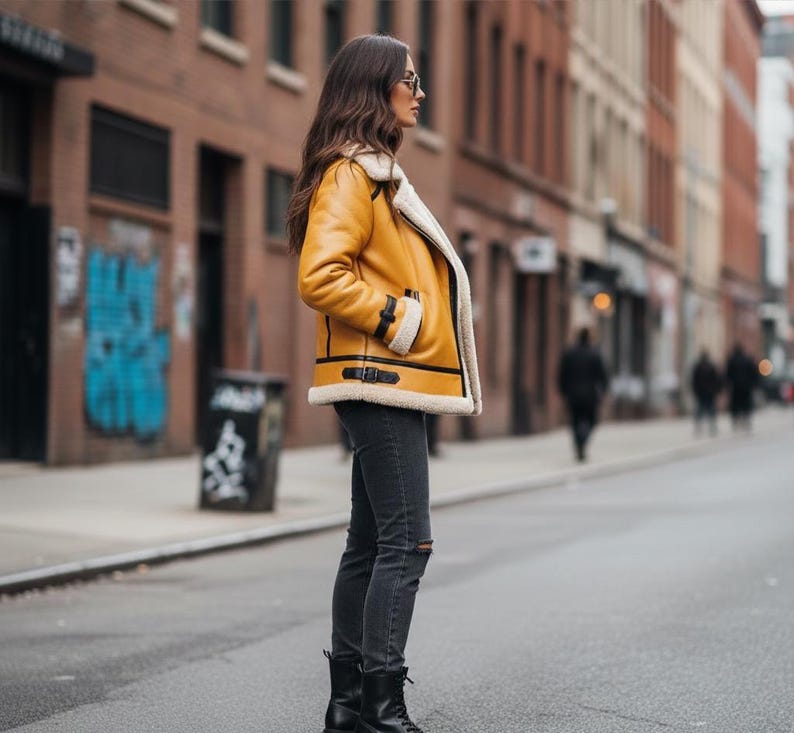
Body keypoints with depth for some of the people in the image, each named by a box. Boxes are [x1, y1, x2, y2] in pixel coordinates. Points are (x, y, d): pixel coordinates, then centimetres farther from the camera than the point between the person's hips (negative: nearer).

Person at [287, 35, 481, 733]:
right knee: (406, 542, -12)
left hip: (391, 382, 10)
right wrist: (394, 318, -16)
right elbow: (320, 277, -22)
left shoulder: (378, 173, 21)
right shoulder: (351, 173, -11)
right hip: (381, 379, -10)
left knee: (370, 543, 11)